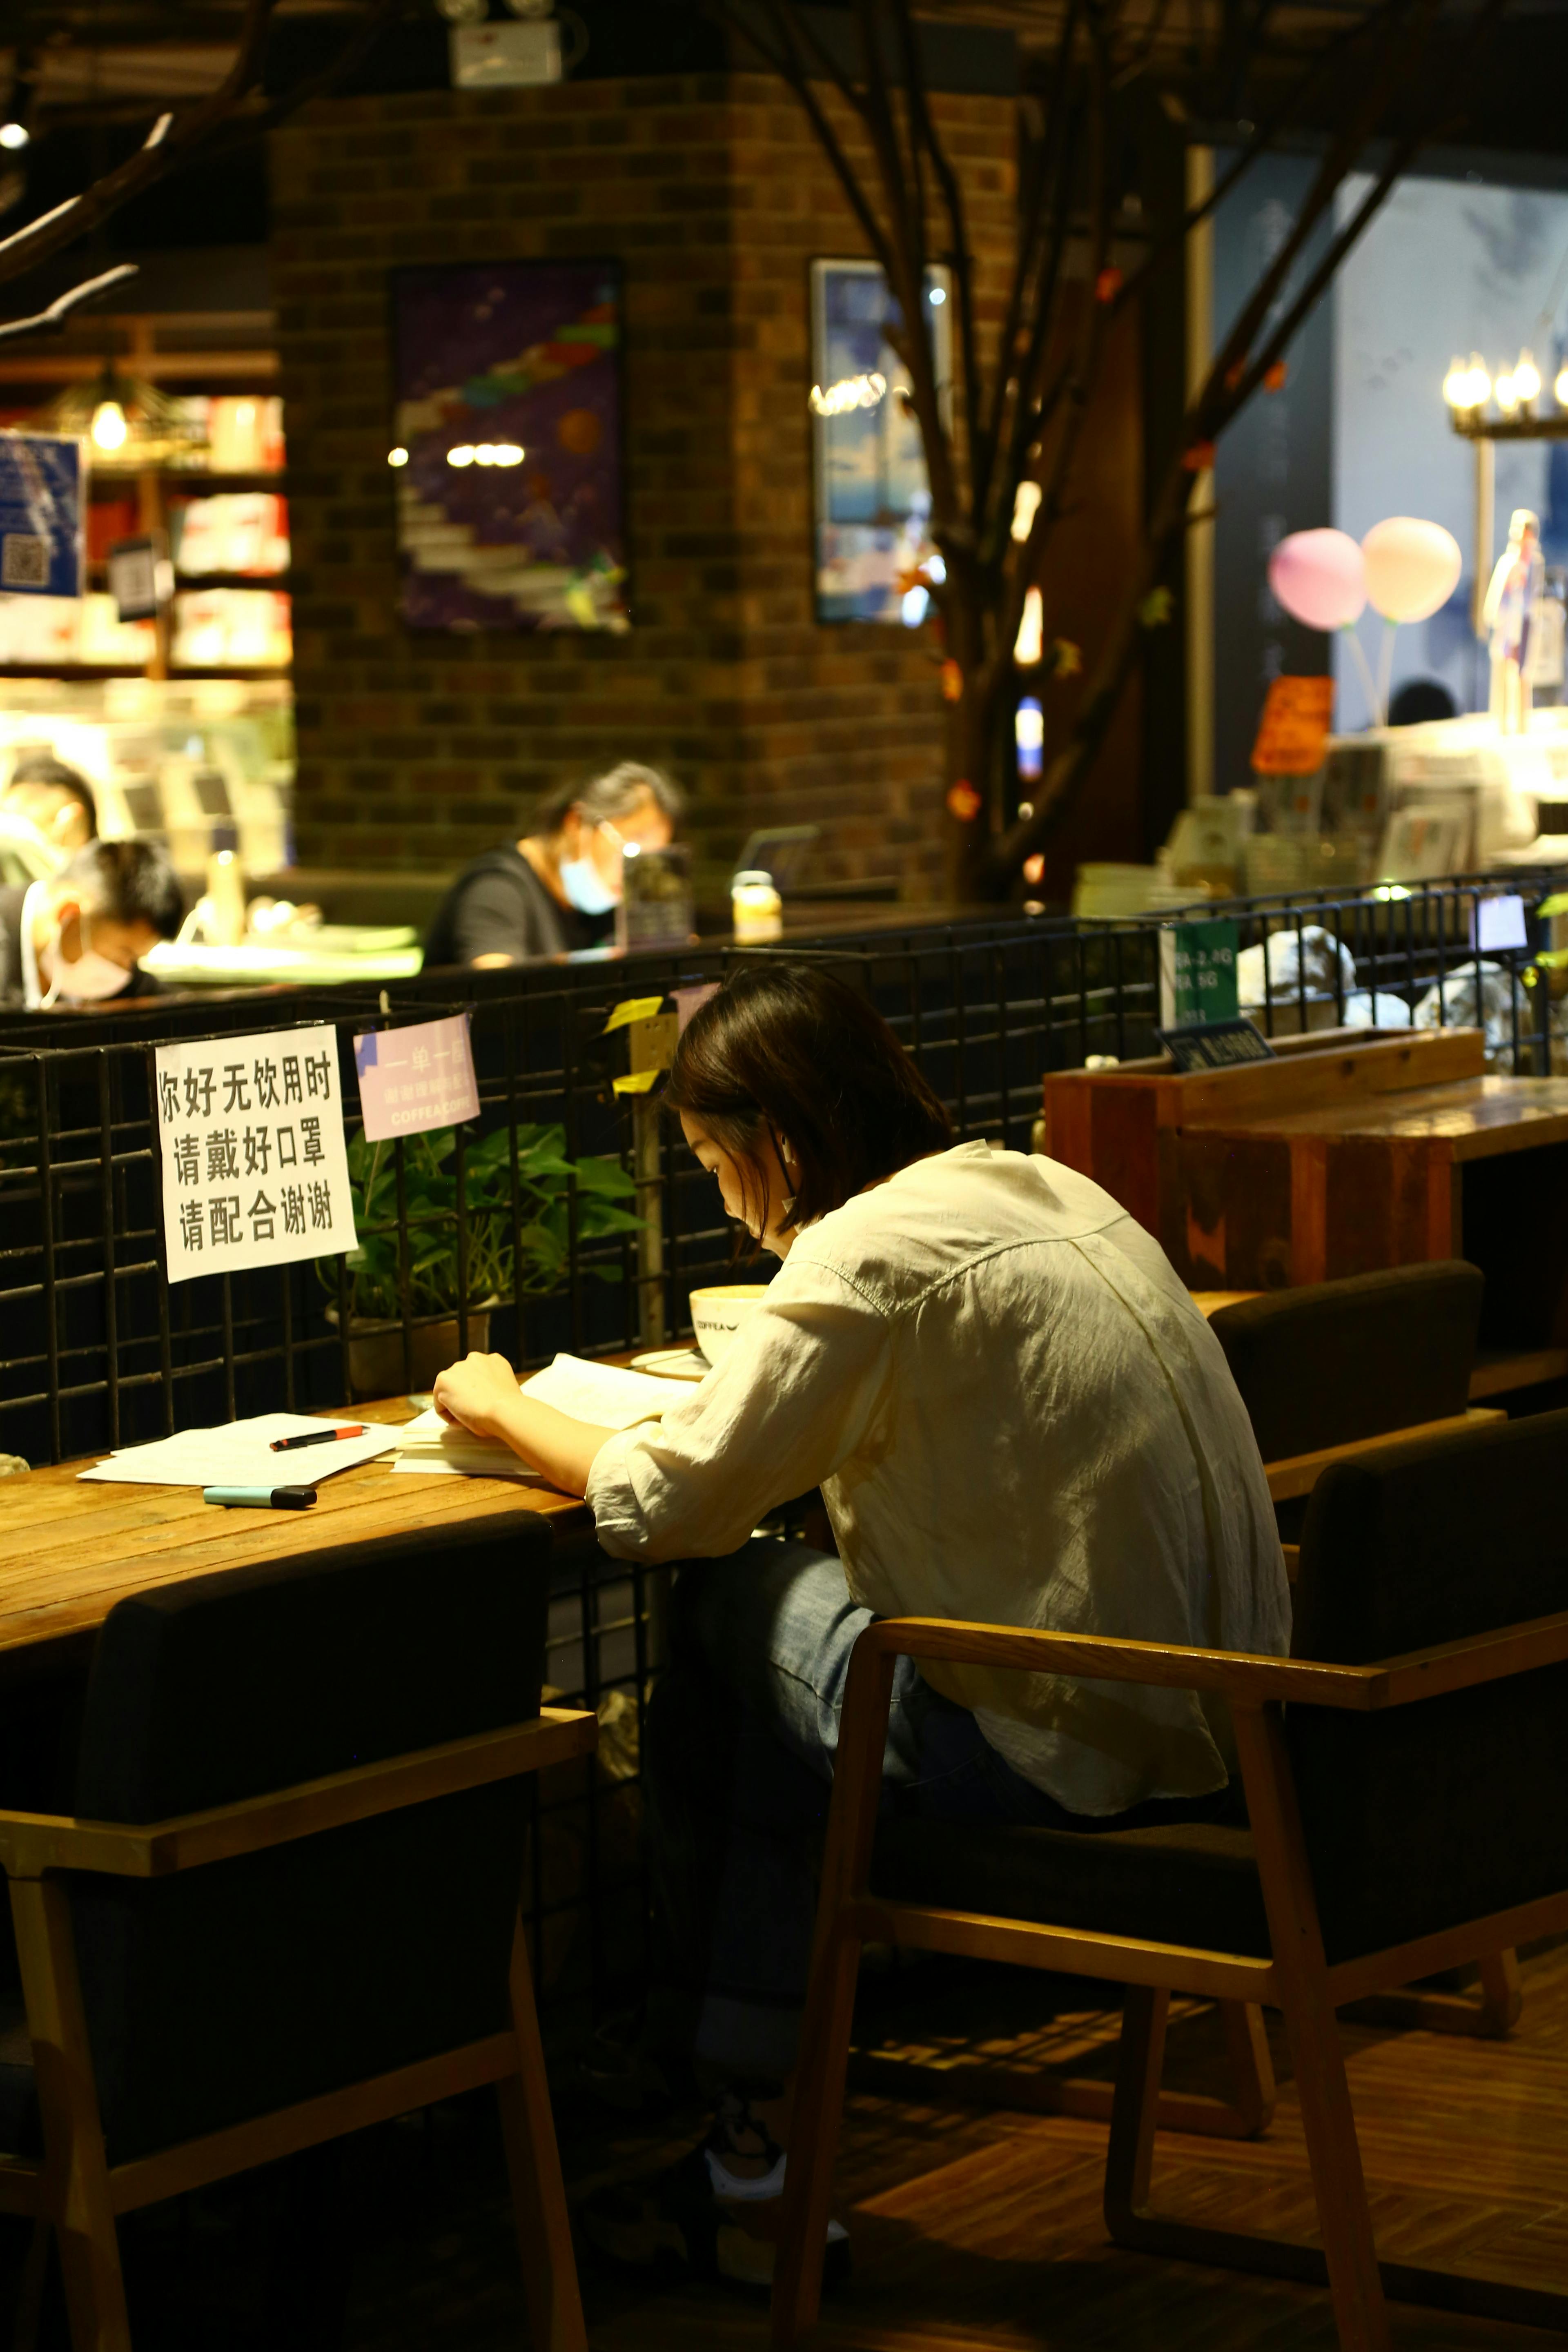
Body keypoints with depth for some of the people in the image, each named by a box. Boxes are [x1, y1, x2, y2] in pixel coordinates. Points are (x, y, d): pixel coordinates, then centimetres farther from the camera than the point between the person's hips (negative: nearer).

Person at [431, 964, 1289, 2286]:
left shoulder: (867, 1253, -15)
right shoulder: (1040, 1188, 12)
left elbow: (667, 1503, -12)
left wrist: (502, 1410, 4)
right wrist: (748, 1401, 21)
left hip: (1083, 1752, -8)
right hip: (1216, 1714, 8)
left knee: (727, 1613, 10)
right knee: (778, 1646, 18)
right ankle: (757, 2126, 20)